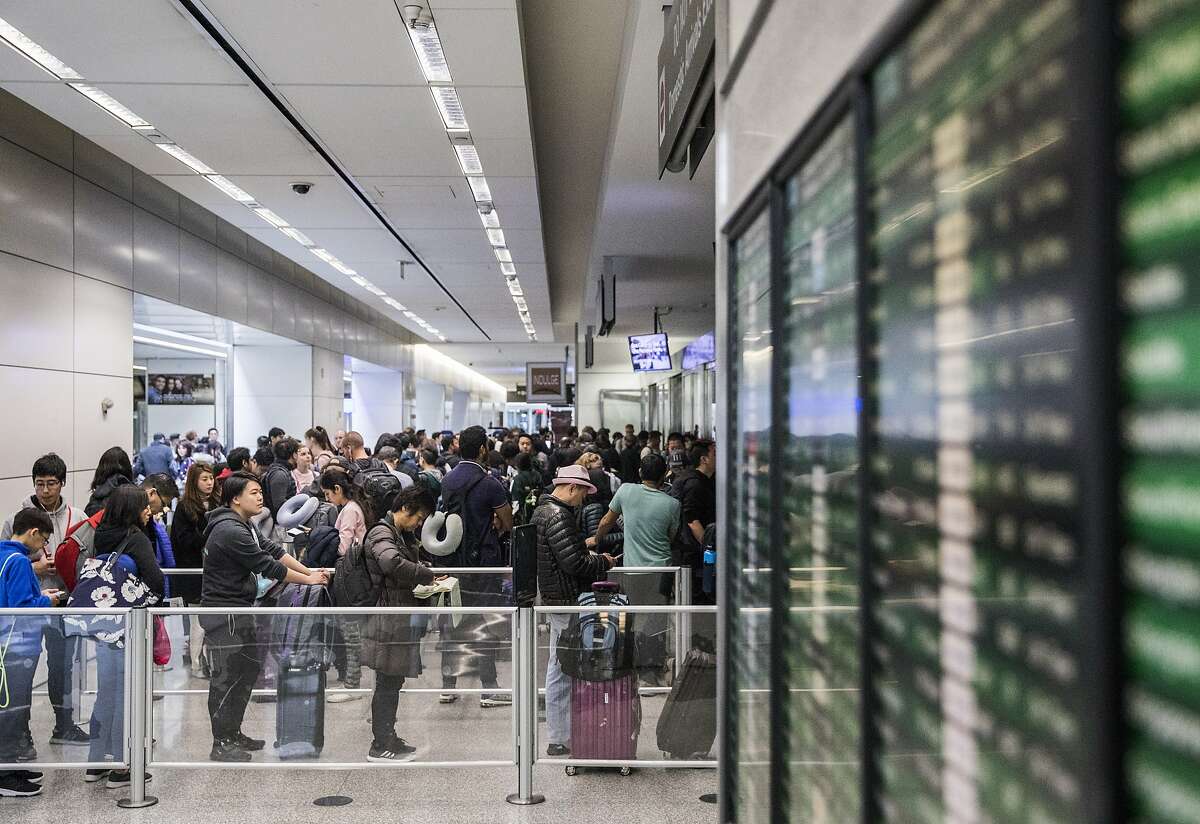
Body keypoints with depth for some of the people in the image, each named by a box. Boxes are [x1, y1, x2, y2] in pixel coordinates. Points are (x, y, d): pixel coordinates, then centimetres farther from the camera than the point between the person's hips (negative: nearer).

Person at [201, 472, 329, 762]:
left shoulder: (243, 525, 12)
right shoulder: (230, 531, -22)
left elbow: (273, 550, 11)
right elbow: (267, 565, -21)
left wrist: (310, 571, 3)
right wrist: (308, 580, -11)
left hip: (240, 609, 11)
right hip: (223, 614, -11)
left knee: (249, 668, 17)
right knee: (226, 676, -2)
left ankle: (233, 733, 28)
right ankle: (221, 744, 9)